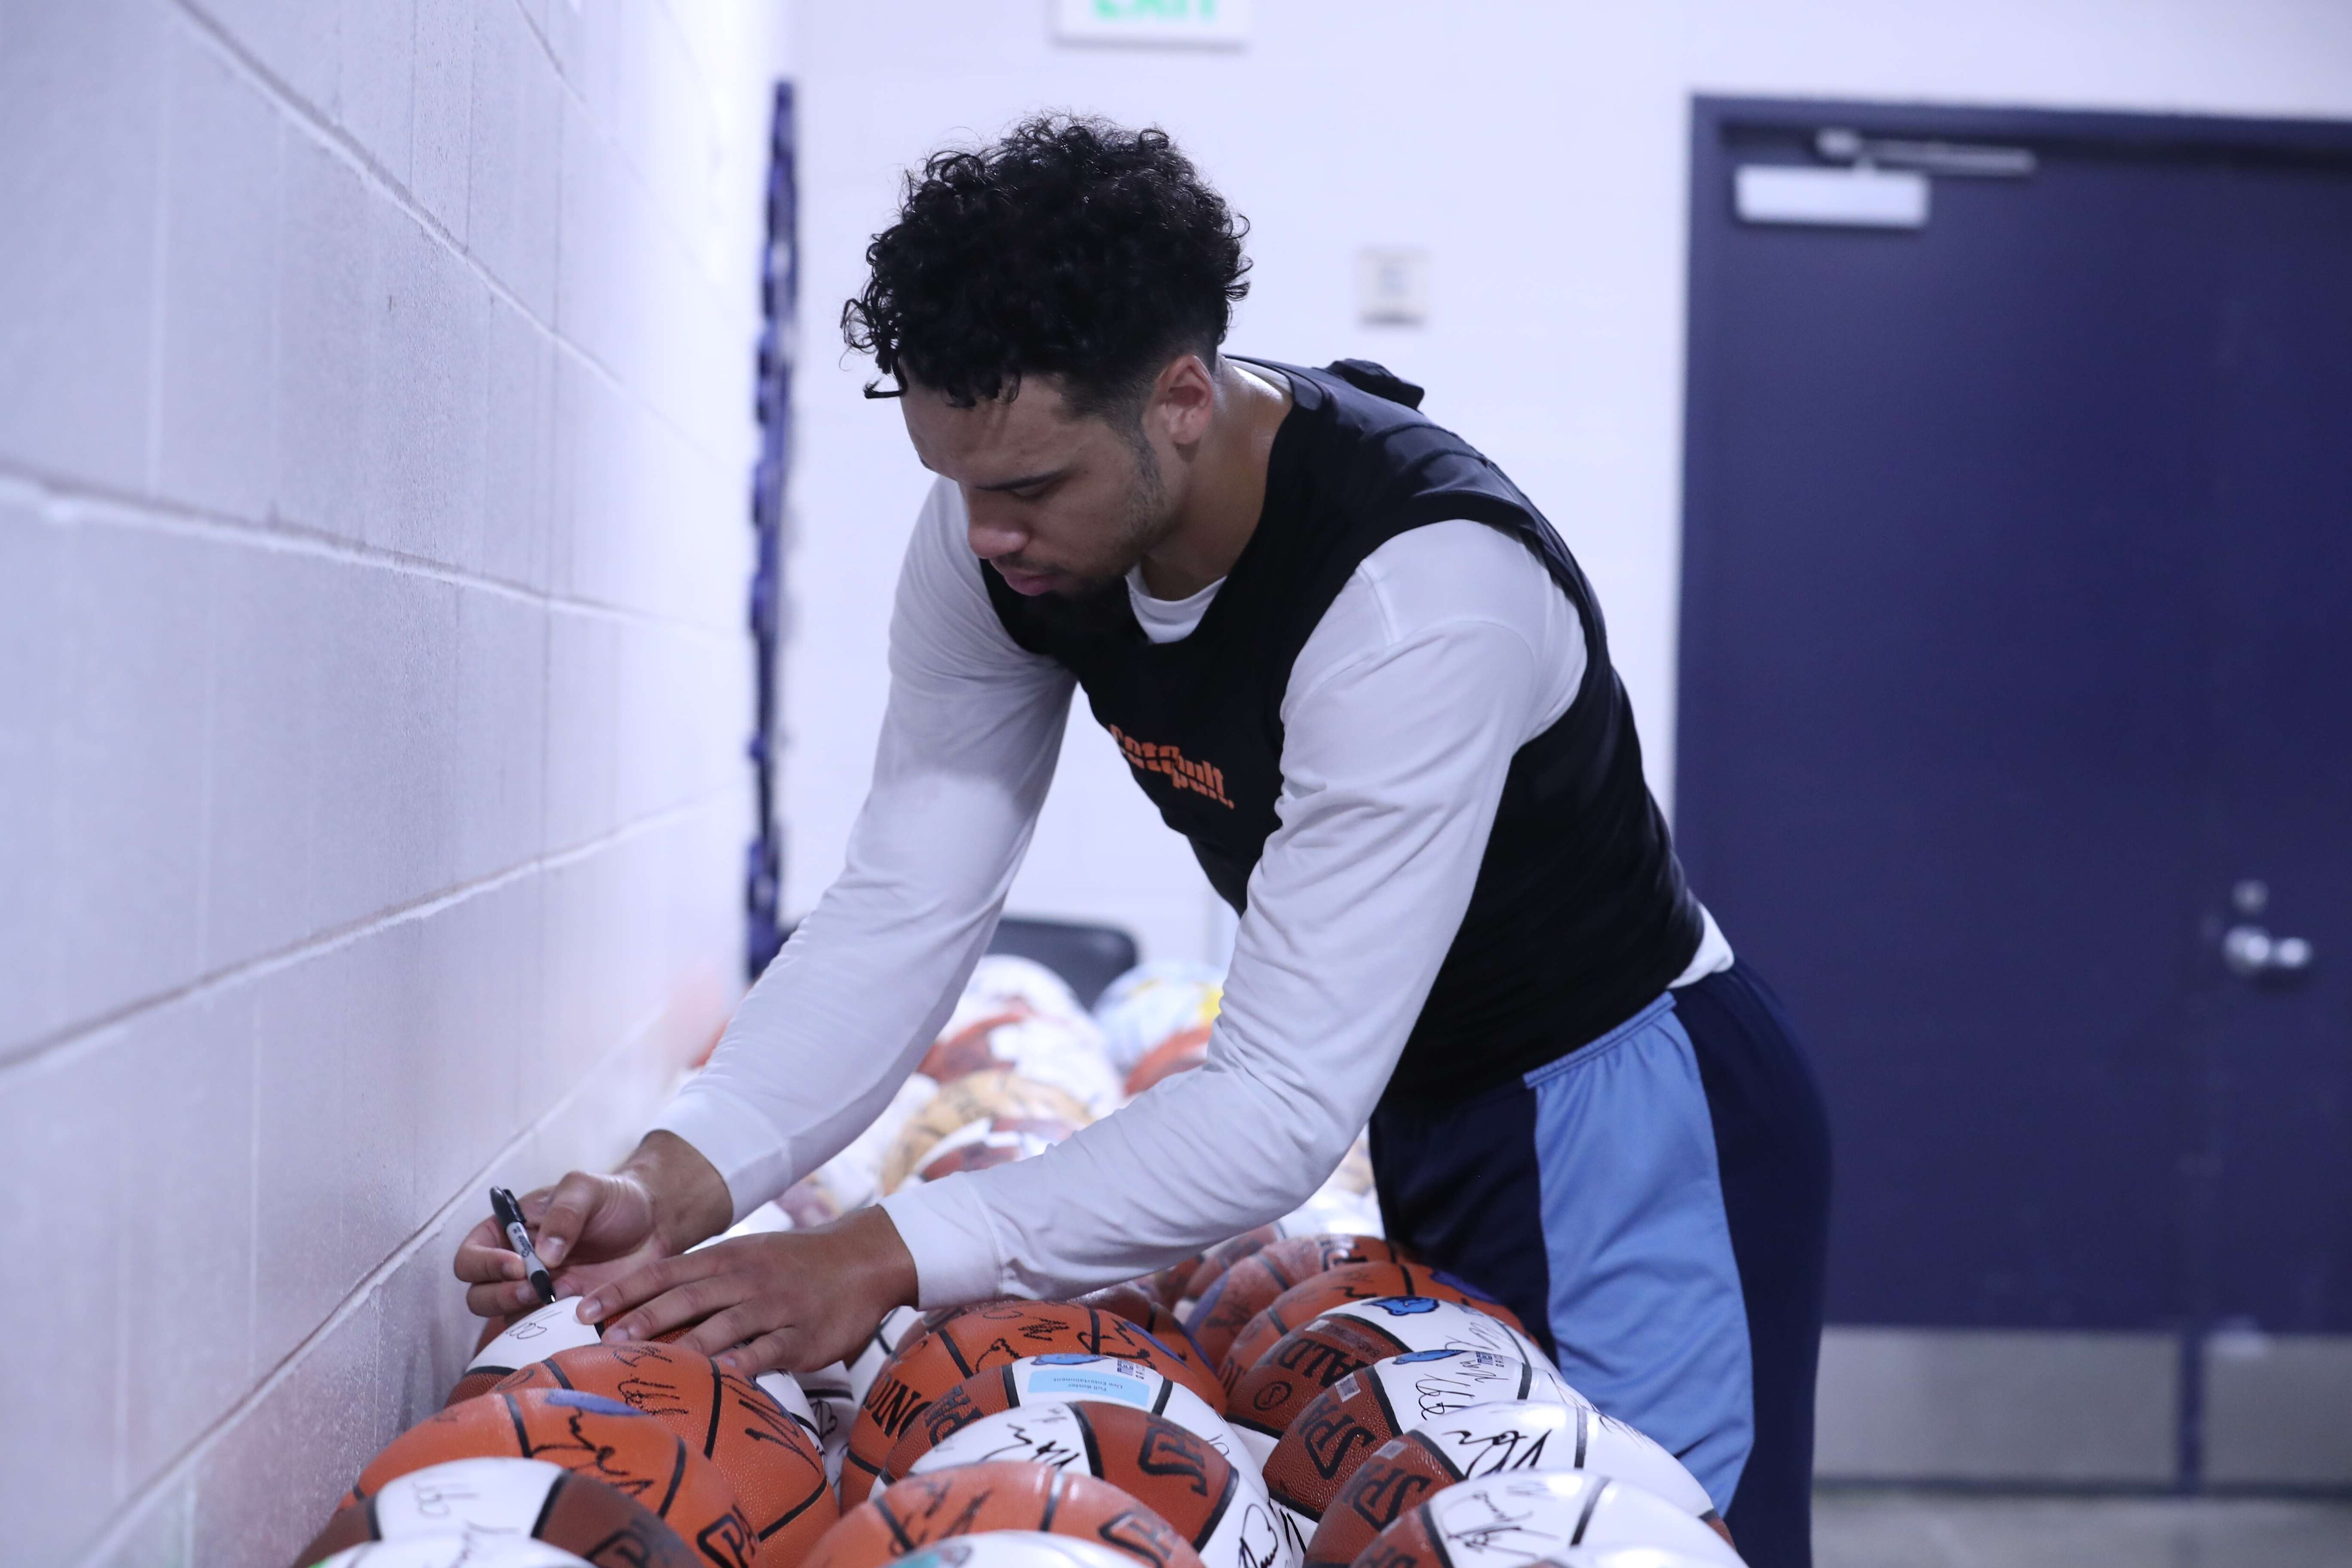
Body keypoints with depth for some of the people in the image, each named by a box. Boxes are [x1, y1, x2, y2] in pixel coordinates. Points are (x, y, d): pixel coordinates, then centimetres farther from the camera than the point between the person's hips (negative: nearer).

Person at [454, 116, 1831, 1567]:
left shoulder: (1424, 594, -35)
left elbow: (1289, 1107, -37)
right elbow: (904, 911, -14)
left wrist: (886, 1258, -40)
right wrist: (675, 1185, -28)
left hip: (1631, 1117, -7)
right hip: (1426, 1107, 7)